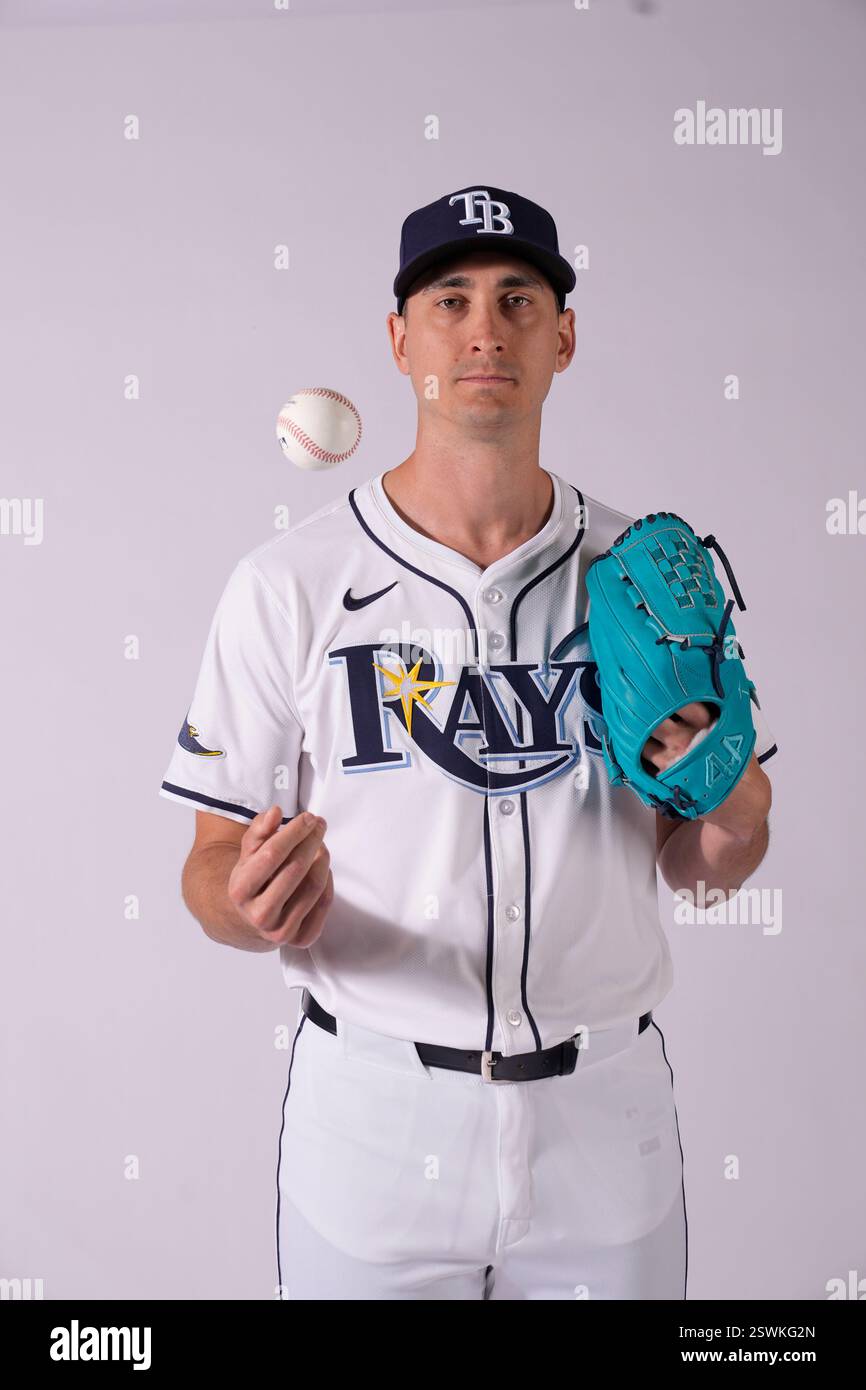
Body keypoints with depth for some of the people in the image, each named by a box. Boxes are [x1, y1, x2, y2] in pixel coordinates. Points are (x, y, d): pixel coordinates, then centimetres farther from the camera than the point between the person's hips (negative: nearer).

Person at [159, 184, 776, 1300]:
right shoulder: (288, 585, -9)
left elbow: (694, 861, 7)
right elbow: (215, 862, -4)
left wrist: (730, 828, -15)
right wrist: (252, 906, -26)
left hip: (604, 1112, 3)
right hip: (373, 1112, -2)